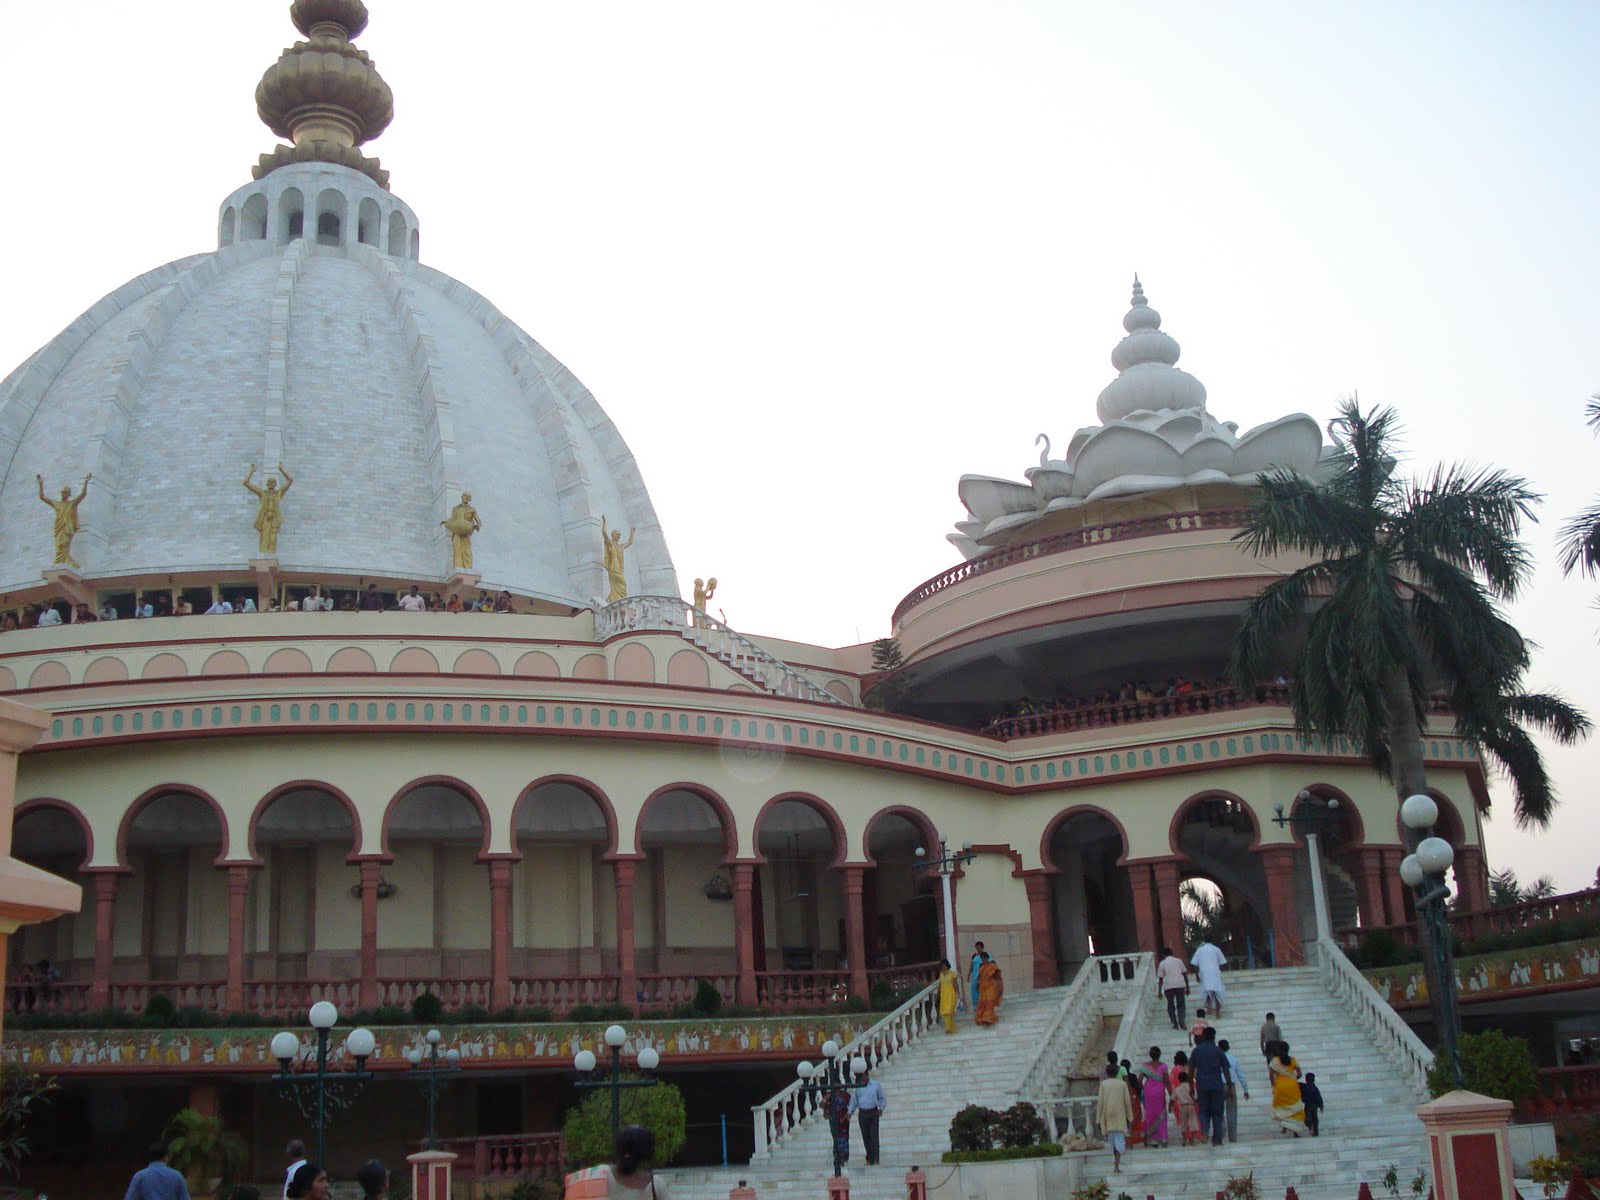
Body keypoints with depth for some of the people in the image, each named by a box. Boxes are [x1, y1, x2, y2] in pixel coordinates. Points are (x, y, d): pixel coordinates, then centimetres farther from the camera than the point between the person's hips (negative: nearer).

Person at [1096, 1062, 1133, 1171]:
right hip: (1120, 1115, -1)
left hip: (1107, 1116, 1)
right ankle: (1116, 1165, -13)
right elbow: (1127, 1102, 0)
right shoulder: (1123, 1084, 0)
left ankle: (1116, 1159, 28)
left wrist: (1098, 1118, 1)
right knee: (1119, 1139, -2)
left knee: (1110, 1137, 19)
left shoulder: (1103, 1084, -1)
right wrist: (1130, 1117, 10)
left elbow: (1100, 1102, -3)